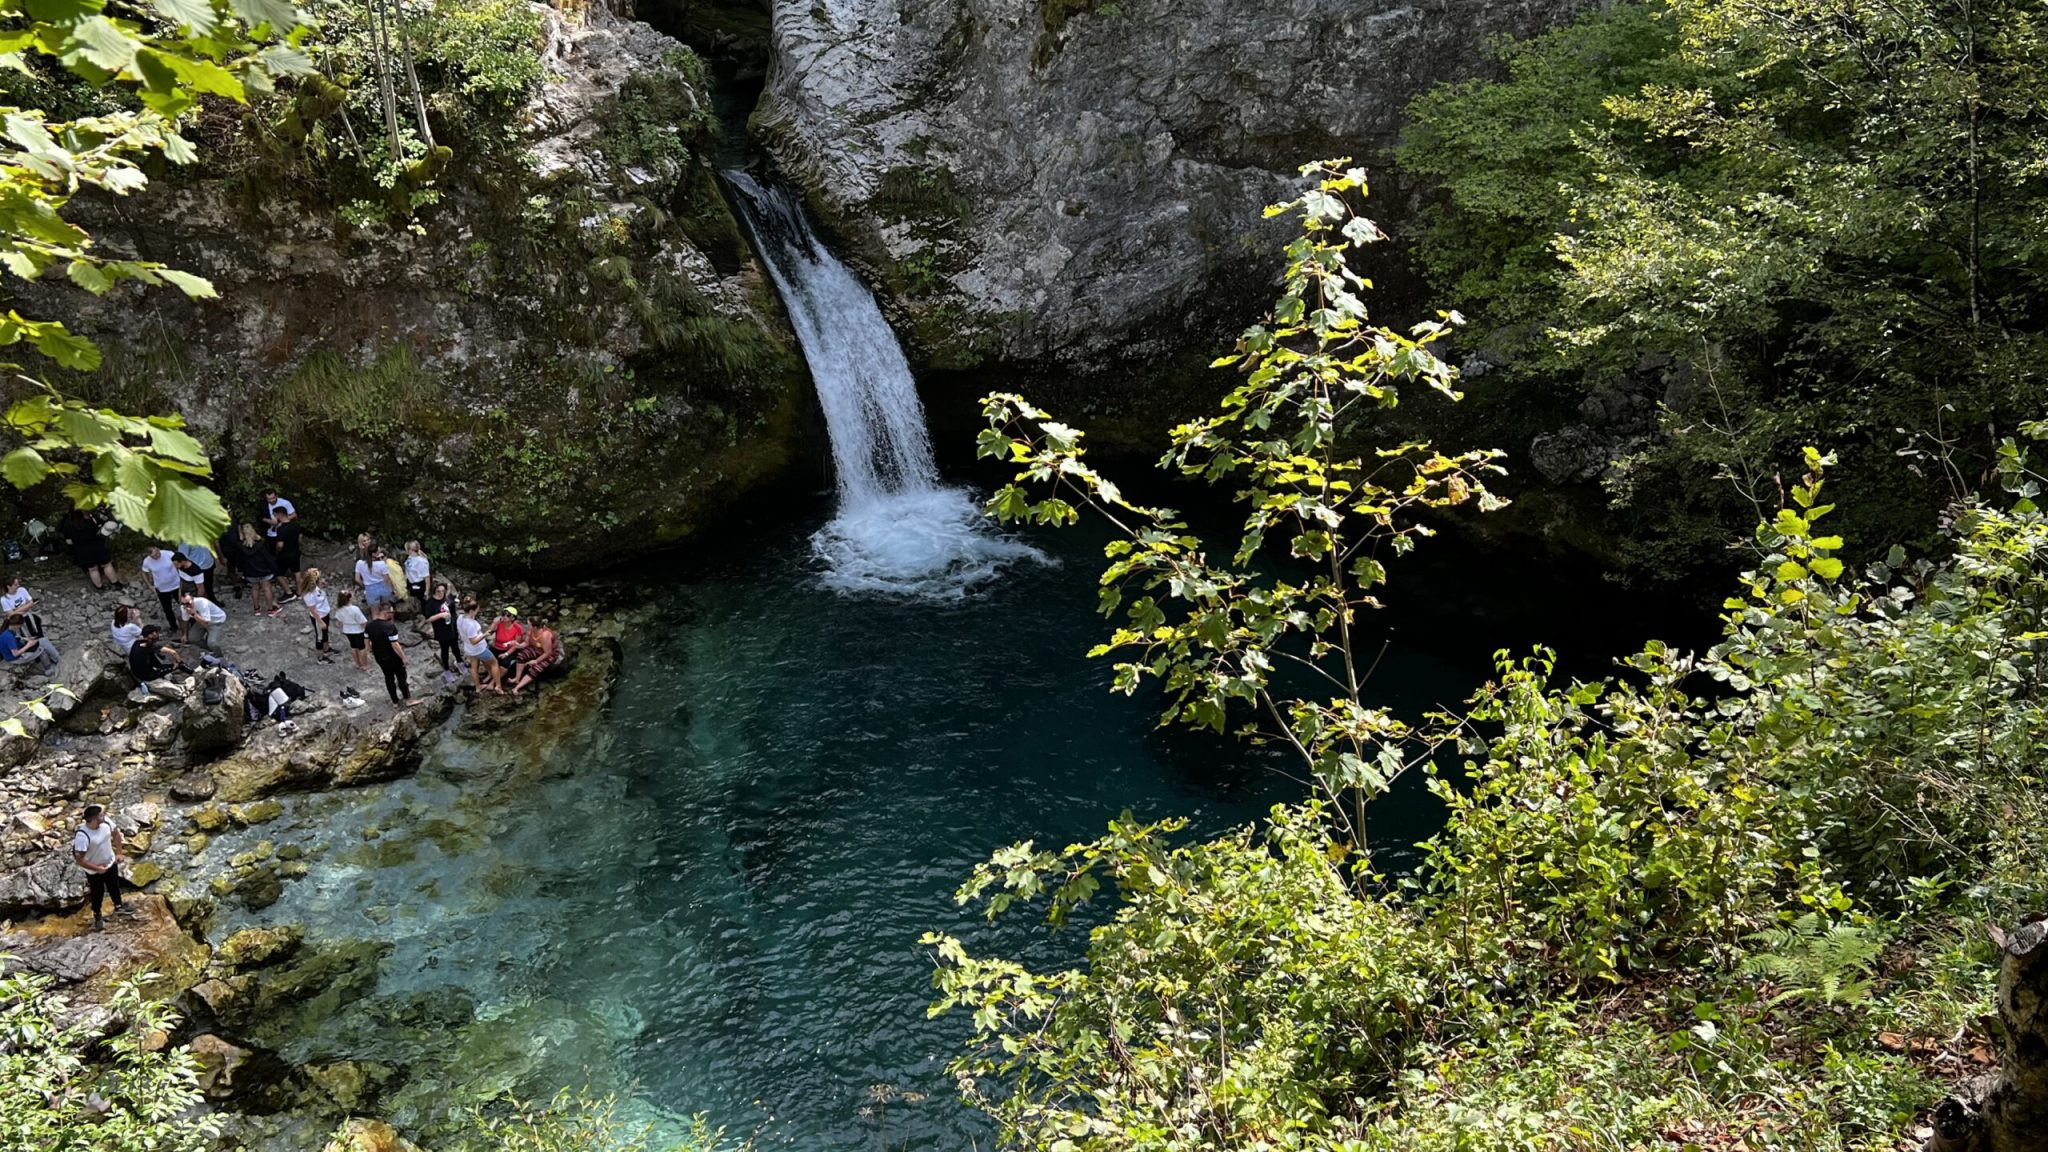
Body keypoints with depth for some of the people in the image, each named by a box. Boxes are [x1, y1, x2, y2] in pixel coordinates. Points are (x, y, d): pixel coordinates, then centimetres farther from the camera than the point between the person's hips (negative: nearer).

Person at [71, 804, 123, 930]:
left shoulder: (106, 822, -22)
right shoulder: (83, 836, -38)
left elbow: (116, 834, 1)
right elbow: (79, 859, -30)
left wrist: (119, 853, 2)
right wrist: (97, 868, -20)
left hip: (111, 863, 5)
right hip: (94, 871, -5)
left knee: (114, 887, 27)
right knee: (98, 894, 19)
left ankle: (118, 907, 54)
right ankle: (97, 916, 46)